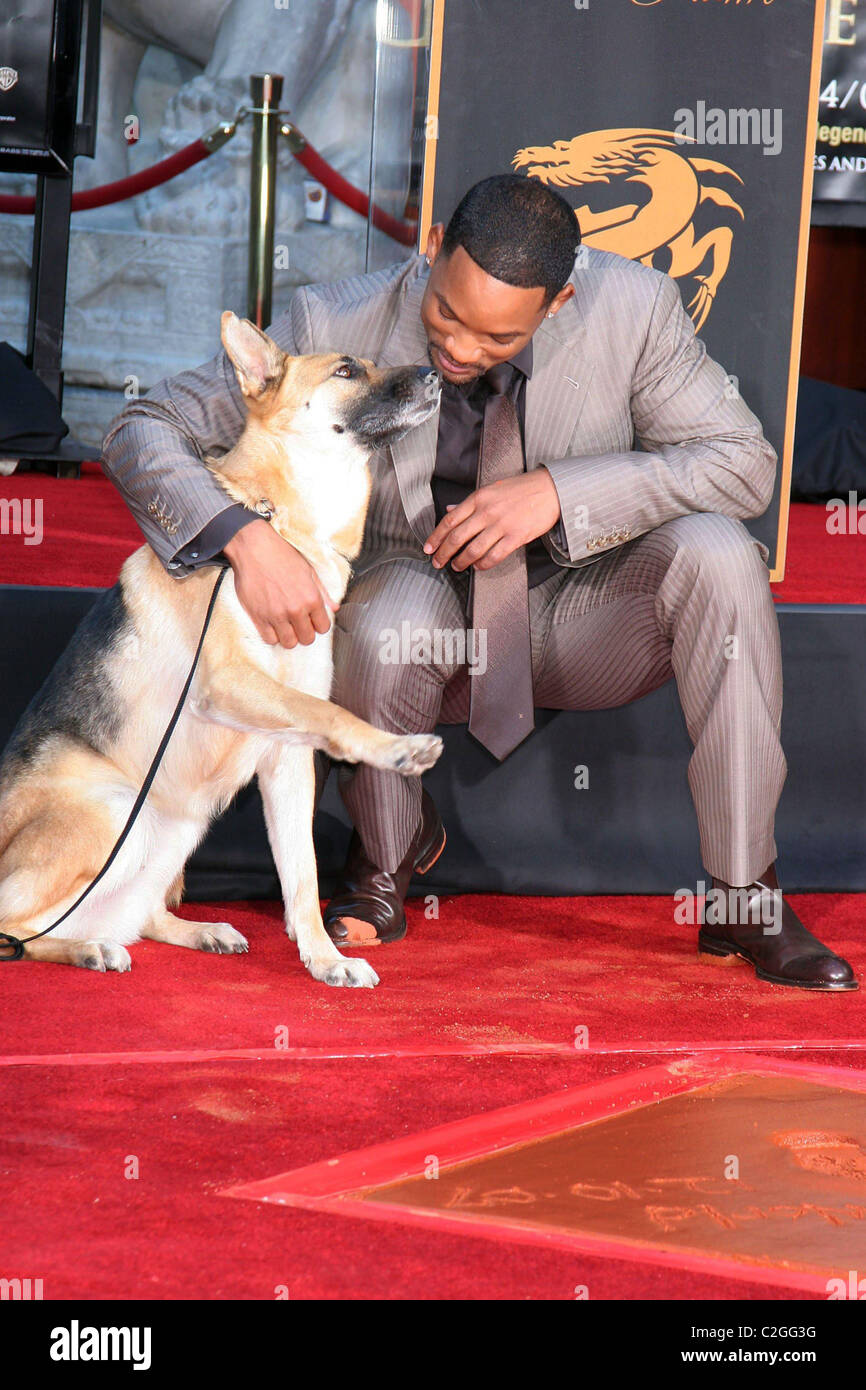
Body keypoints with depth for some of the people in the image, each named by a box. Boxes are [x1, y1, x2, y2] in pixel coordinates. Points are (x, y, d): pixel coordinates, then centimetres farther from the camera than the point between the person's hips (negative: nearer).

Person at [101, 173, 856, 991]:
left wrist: (559, 492, -27)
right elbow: (144, 432, -18)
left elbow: (742, 463, -13)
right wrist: (248, 540, -38)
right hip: (424, 622, -1)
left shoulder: (630, 307, -19)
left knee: (715, 553, -27)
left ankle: (743, 900, -16)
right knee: (395, 609, -37)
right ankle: (388, 848, -1)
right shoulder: (336, 327, -20)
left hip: (575, 621, 2)